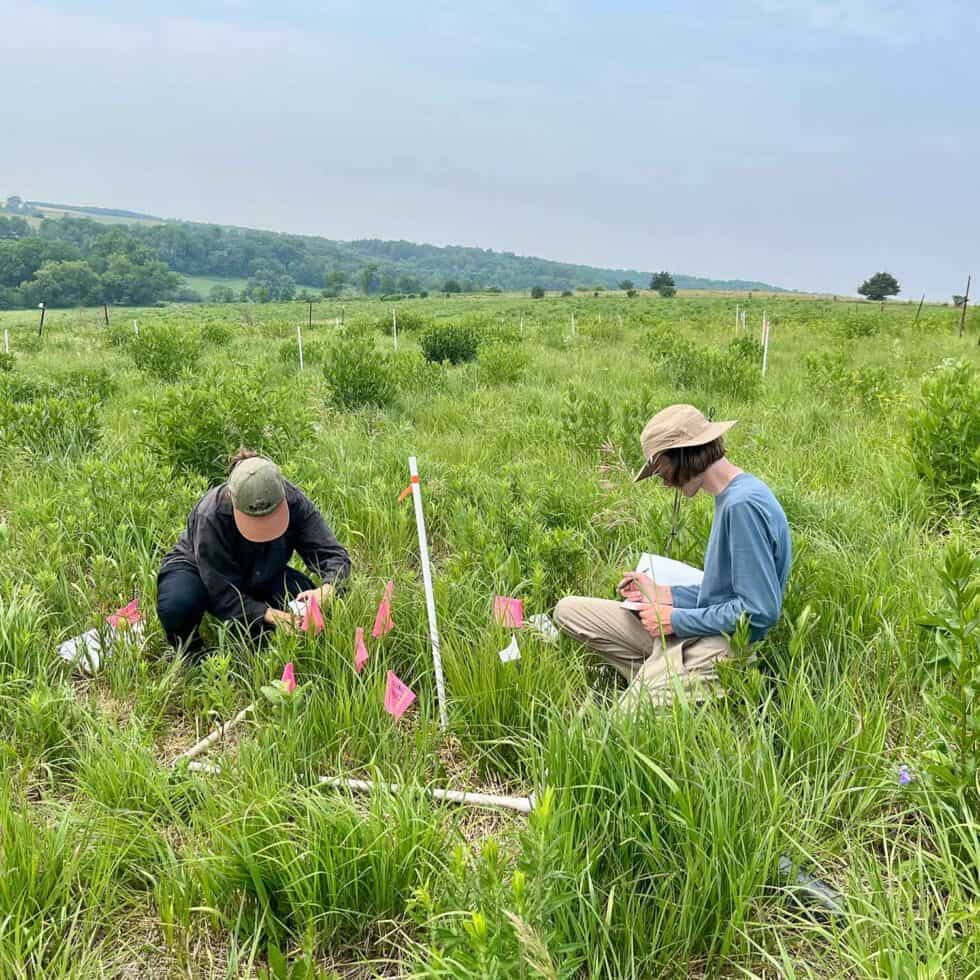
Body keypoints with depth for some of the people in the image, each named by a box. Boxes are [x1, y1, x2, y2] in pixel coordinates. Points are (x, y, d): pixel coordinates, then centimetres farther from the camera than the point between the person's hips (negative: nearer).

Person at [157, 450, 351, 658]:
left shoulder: (294, 502, -27)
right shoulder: (210, 516, -35)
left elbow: (335, 555, -24)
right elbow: (223, 595, -30)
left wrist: (327, 590, -46)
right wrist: (270, 615, -44)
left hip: (258, 578, 3)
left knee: (304, 593, -24)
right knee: (176, 605, -36)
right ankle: (191, 658, -2)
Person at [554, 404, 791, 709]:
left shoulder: (744, 505, -21)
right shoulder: (731, 497, 10)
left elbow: (761, 611, -23)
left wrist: (677, 620, -13)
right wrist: (665, 594, 8)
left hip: (721, 647, -10)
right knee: (569, 610, 8)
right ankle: (652, 675, 1)